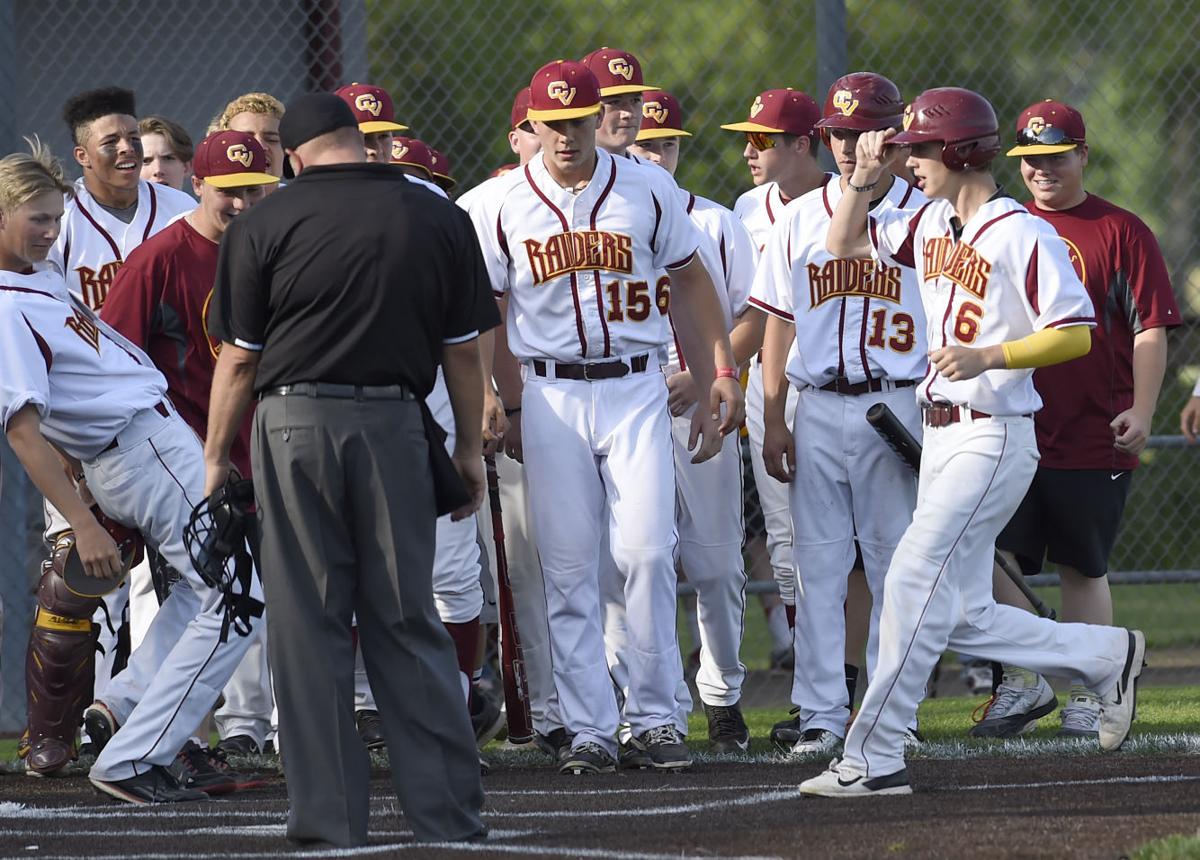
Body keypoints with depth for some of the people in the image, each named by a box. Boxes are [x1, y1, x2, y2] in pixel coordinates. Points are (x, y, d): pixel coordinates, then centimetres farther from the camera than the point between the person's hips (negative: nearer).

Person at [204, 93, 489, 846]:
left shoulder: (267, 225, -1)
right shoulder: (438, 218, 5)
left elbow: (239, 359, 0)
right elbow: (464, 351, 8)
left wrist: (217, 456, 9)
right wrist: (471, 450, 17)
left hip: (296, 423, -2)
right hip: (396, 424, 2)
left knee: (309, 623, 2)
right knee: (407, 621, 8)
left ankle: (329, 814, 1)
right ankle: (448, 810, 5)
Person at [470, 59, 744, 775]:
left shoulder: (648, 191, 3)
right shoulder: (504, 207, 2)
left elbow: (689, 286, 11)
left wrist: (720, 376, 5)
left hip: (637, 392, 0)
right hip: (550, 395, 0)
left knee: (647, 553, -9)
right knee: (569, 566, 0)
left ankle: (657, 716, 2)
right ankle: (590, 728, 5)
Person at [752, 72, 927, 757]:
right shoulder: (800, 219, 11)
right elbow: (780, 320, 11)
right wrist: (773, 418, 5)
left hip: (896, 407, -3)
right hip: (818, 410, 3)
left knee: (895, 561, -1)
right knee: (818, 562, 1)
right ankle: (823, 713, 4)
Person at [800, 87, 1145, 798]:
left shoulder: (1024, 235, -13)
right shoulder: (931, 225, 12)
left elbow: (1076, 334, -18)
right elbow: (844, 243, 24)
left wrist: (987, 357, -27)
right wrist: (866, 177, 8)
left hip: (993, 439, -9)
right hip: (941, 438, 9)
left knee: (914, 578, -16)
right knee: (965, 618, 8)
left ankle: (875, 758, -15)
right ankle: (1108, 655, 24)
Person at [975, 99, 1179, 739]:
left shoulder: (1121, 232, 1)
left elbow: (1150, 328, -2)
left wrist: (1141, 411, -12)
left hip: (1094, 438, -3)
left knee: (1084, 568, 4)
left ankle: (1084, 700, 13)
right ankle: (1022, 685, 6)